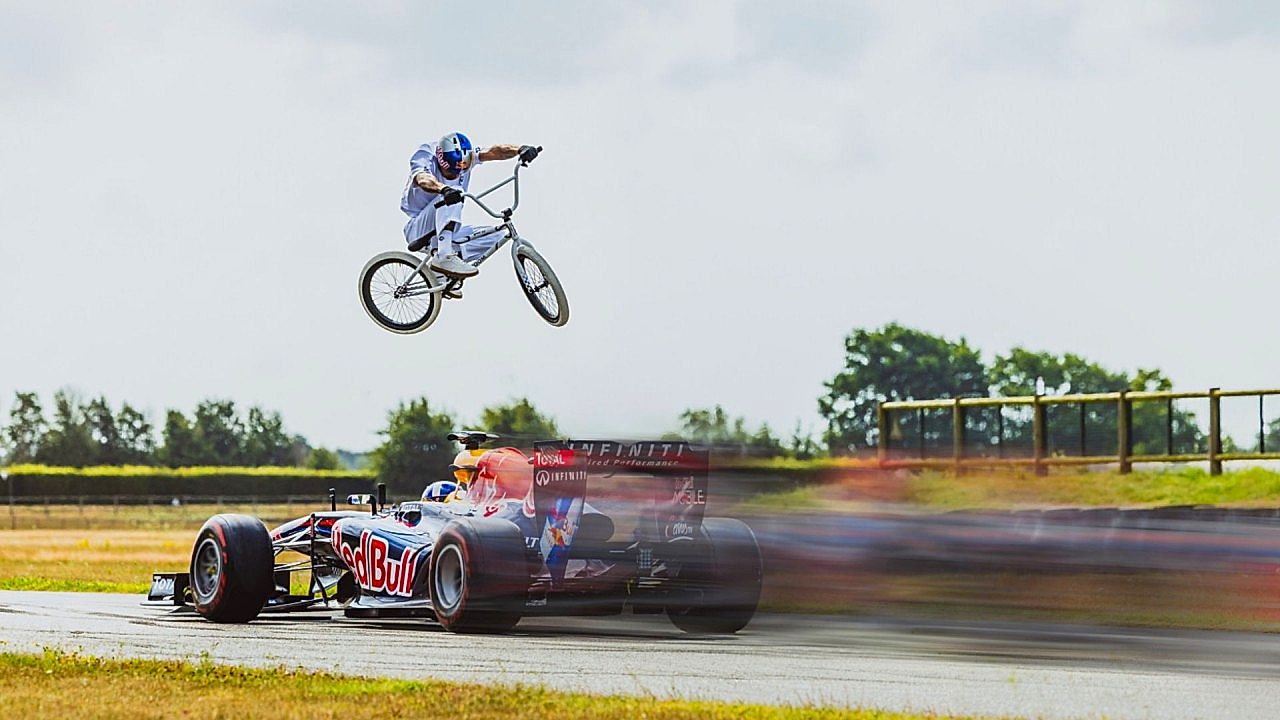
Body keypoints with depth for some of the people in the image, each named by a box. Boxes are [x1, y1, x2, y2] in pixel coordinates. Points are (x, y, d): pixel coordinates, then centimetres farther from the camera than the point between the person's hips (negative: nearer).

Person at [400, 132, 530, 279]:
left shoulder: (464, 158, -4)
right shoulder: (426, 157, -20)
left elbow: (493, 152, -17)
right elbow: (423, 179, -42)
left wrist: (520, 150, -36)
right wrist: (443, 189, -63)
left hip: (447, 234, 7)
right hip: (418, 231, -7)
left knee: (495, 236, -7)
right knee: (451, 196, -31)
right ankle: (444, 258, -40)